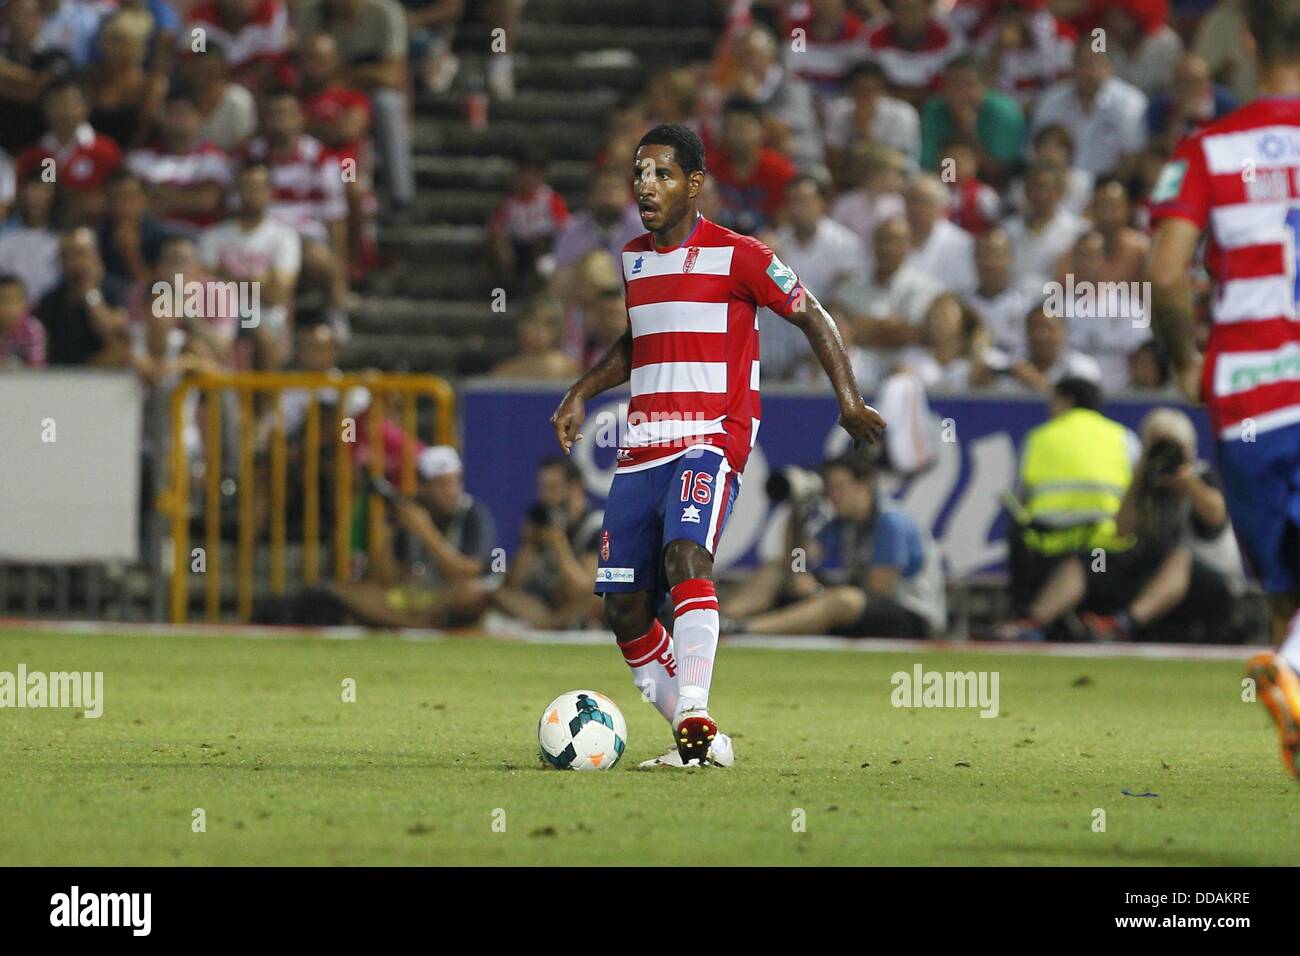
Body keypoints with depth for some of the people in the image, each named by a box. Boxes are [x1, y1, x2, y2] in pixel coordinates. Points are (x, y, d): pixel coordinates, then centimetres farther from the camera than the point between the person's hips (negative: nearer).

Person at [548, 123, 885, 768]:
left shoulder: (736, 255, -4)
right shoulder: (634, 259, 15)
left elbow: (811, 316, 2)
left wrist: (848, 400, -6)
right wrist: (582, 392, 22)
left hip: (709, 441, -7)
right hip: (640, 447, 7)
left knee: (685, 555, -32)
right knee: (623, 609, 1)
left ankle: (697, 723, -39)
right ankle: (691, 738, 12)